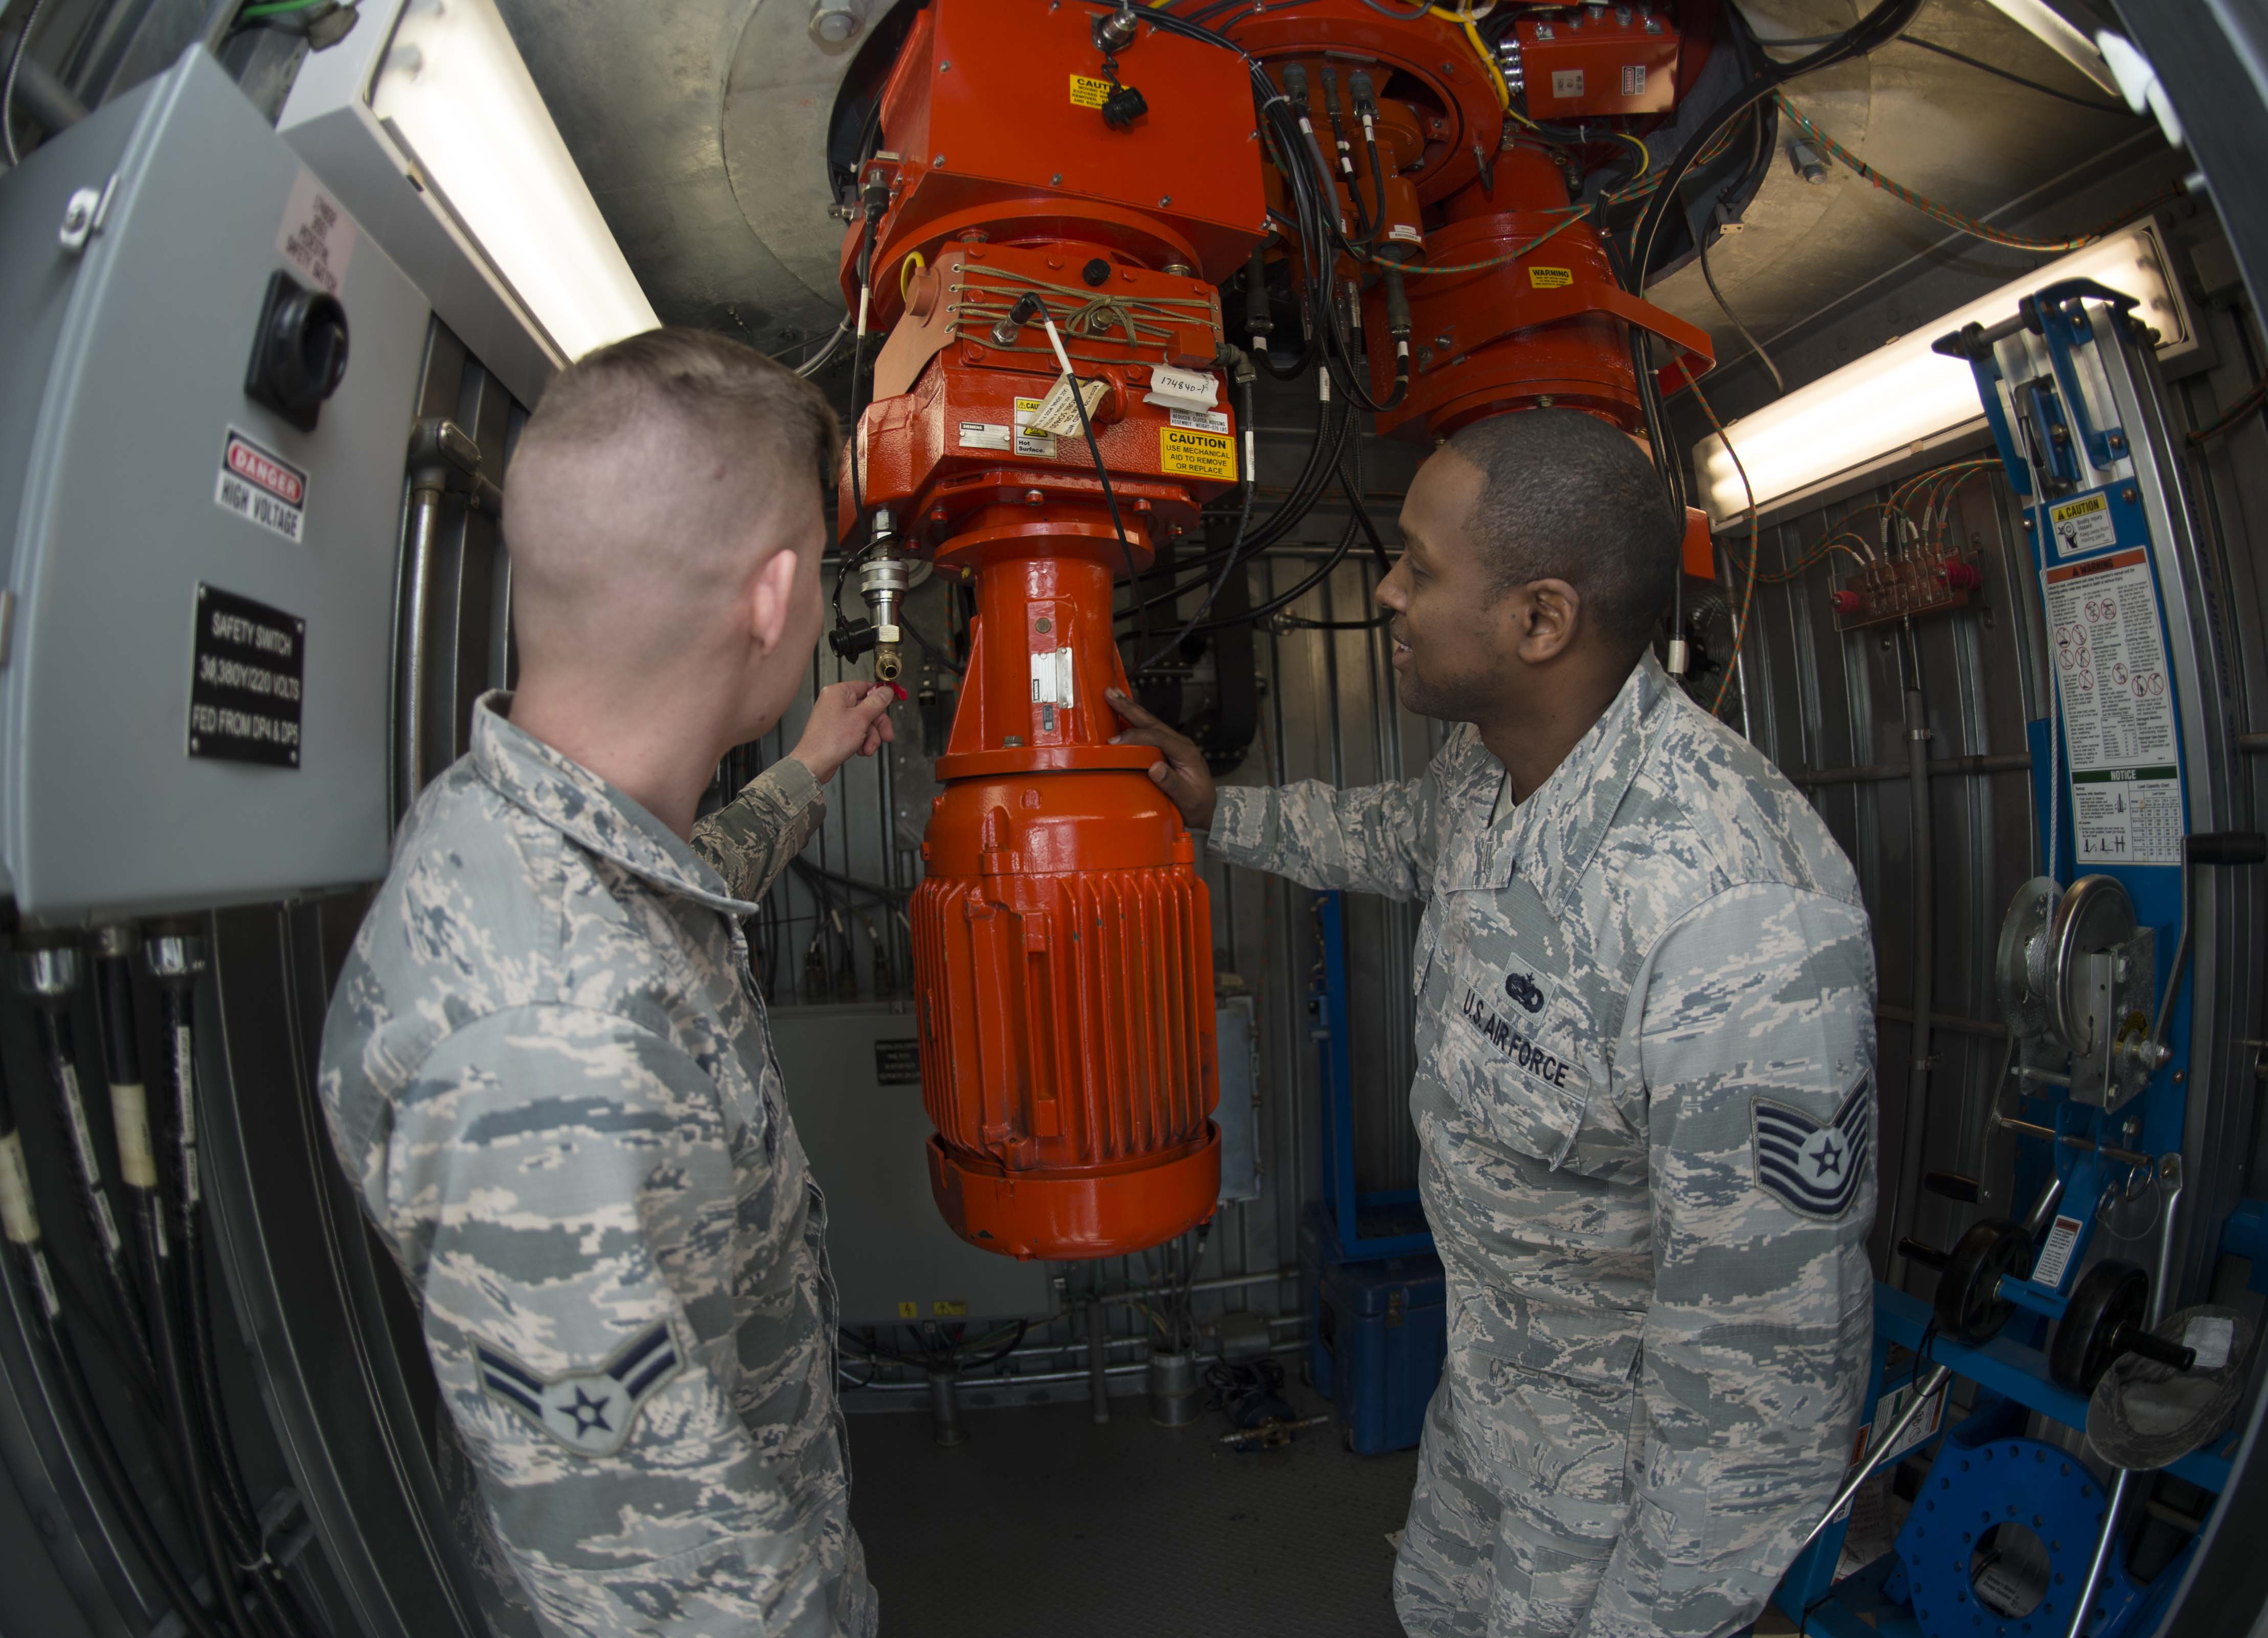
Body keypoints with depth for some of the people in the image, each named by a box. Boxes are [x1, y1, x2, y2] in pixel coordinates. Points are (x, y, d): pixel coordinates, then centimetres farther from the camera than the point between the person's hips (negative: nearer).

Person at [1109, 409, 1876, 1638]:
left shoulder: (1740, 922, -38)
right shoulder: (1485, 769, -10)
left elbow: (1765, 1369, -30)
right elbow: (1392, 835, 16)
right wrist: (1219, 813, 18)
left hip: (1643, 1465, -7)